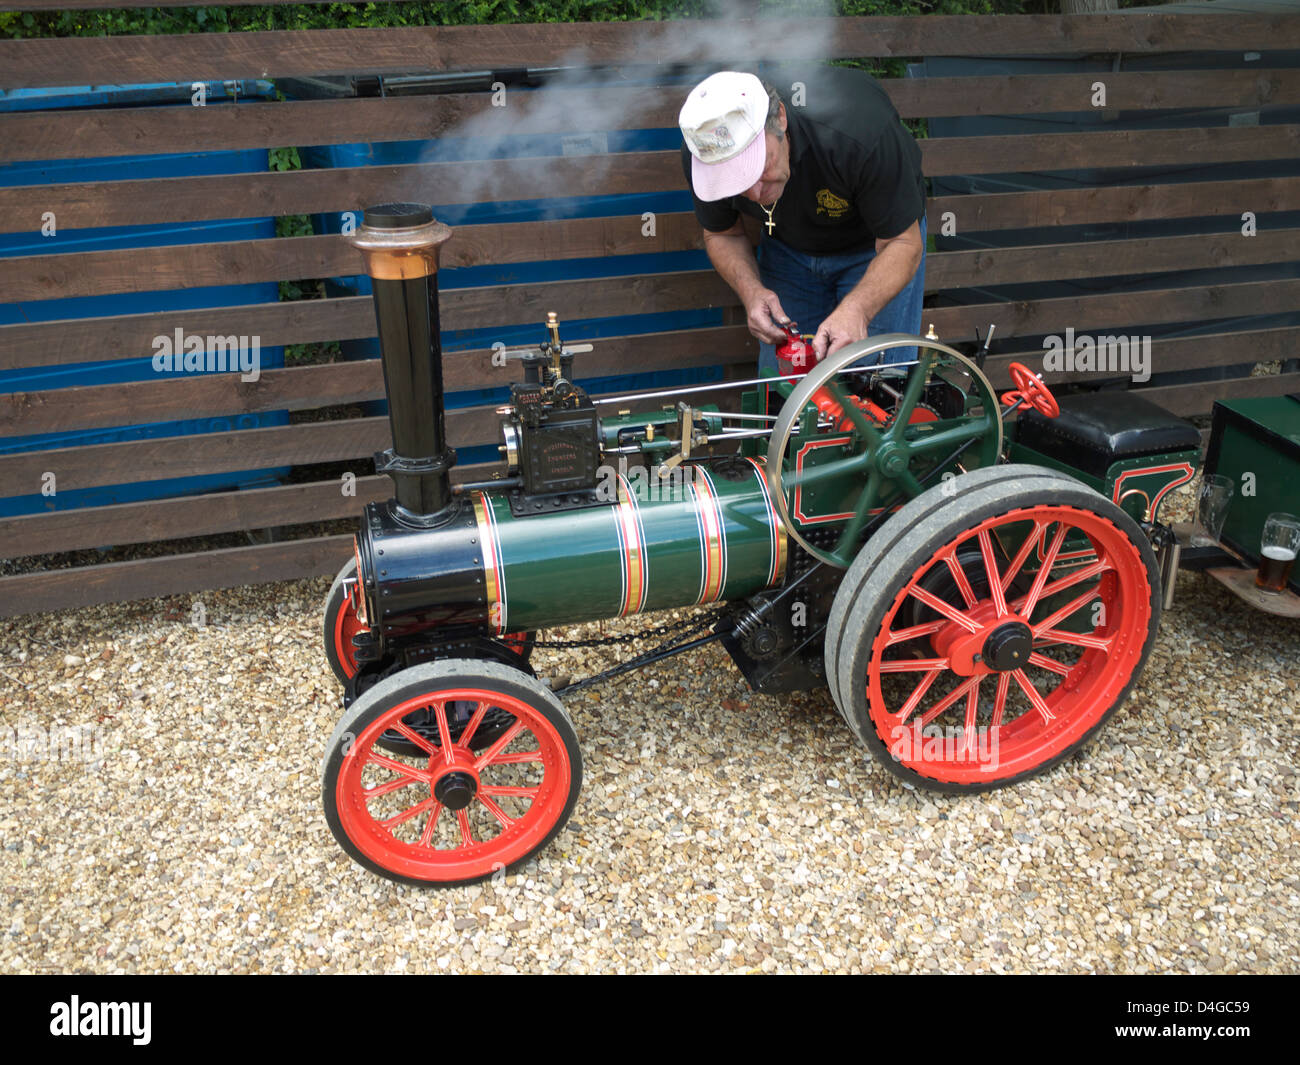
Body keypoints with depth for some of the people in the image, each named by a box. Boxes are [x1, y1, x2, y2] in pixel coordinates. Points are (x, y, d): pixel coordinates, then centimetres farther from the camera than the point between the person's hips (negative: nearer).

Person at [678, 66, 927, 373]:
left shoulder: (860, 133, -39)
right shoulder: (702, 150, -27)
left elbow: (902, 243, -29)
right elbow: (723, 234, -8)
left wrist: (856, 309, -47)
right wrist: (750, 289, -29)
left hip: (872, 244, -3)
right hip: (786, 247, 3)